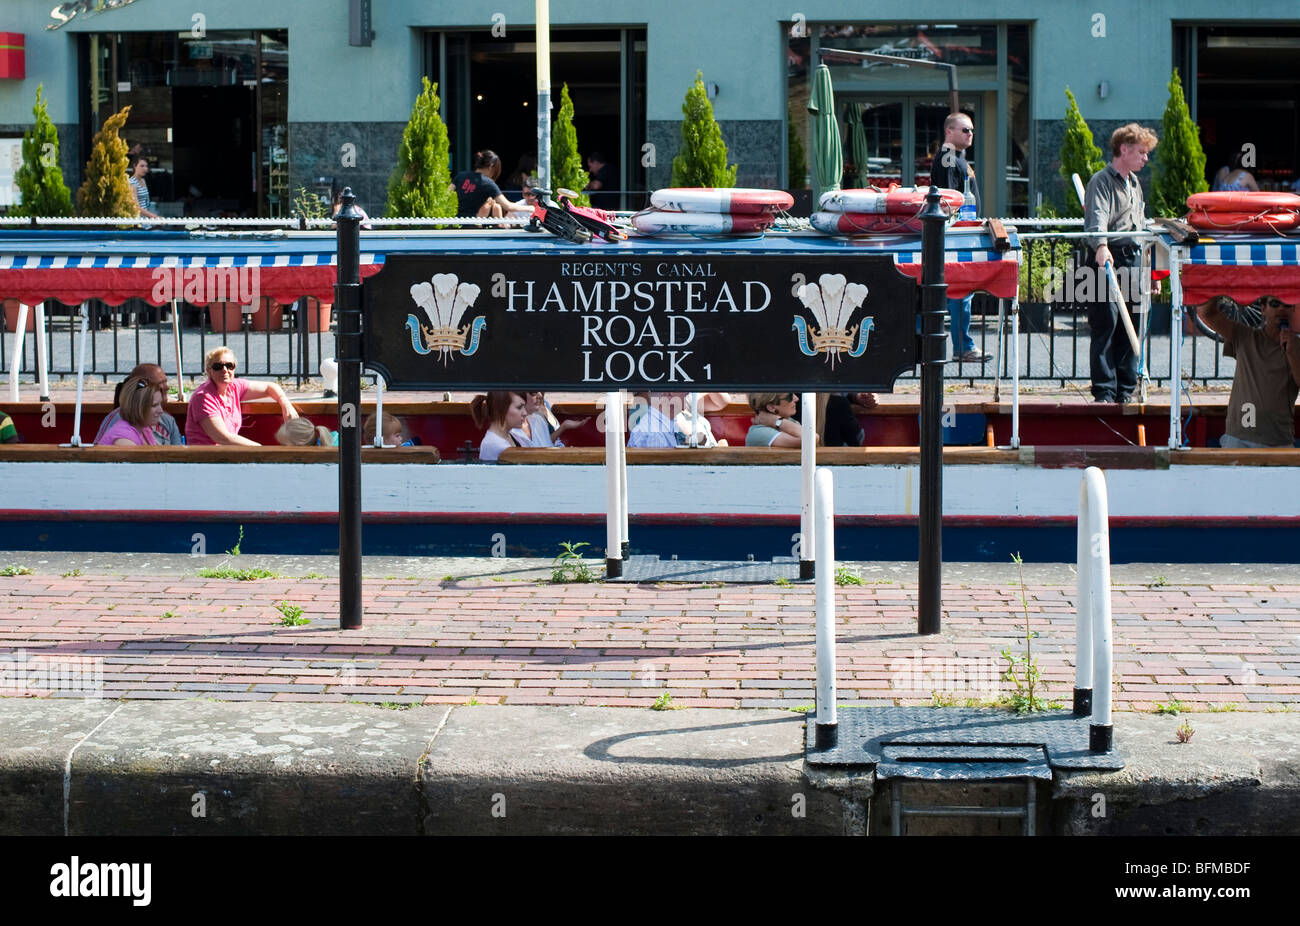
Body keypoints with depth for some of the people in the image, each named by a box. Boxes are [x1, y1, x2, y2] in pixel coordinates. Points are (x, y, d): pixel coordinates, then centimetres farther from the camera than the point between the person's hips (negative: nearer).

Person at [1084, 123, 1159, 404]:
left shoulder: (1135, 183, 21)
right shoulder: (1102, 181, -6)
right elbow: (1097, 217, -24)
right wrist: (1101, 246, -43)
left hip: (1133, 260, 8)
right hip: (1108, 260, -8)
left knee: (1130, 327, 7)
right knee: (1105, 326, -8)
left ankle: (1126, 390, 13)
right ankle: (1104, 391, -7)